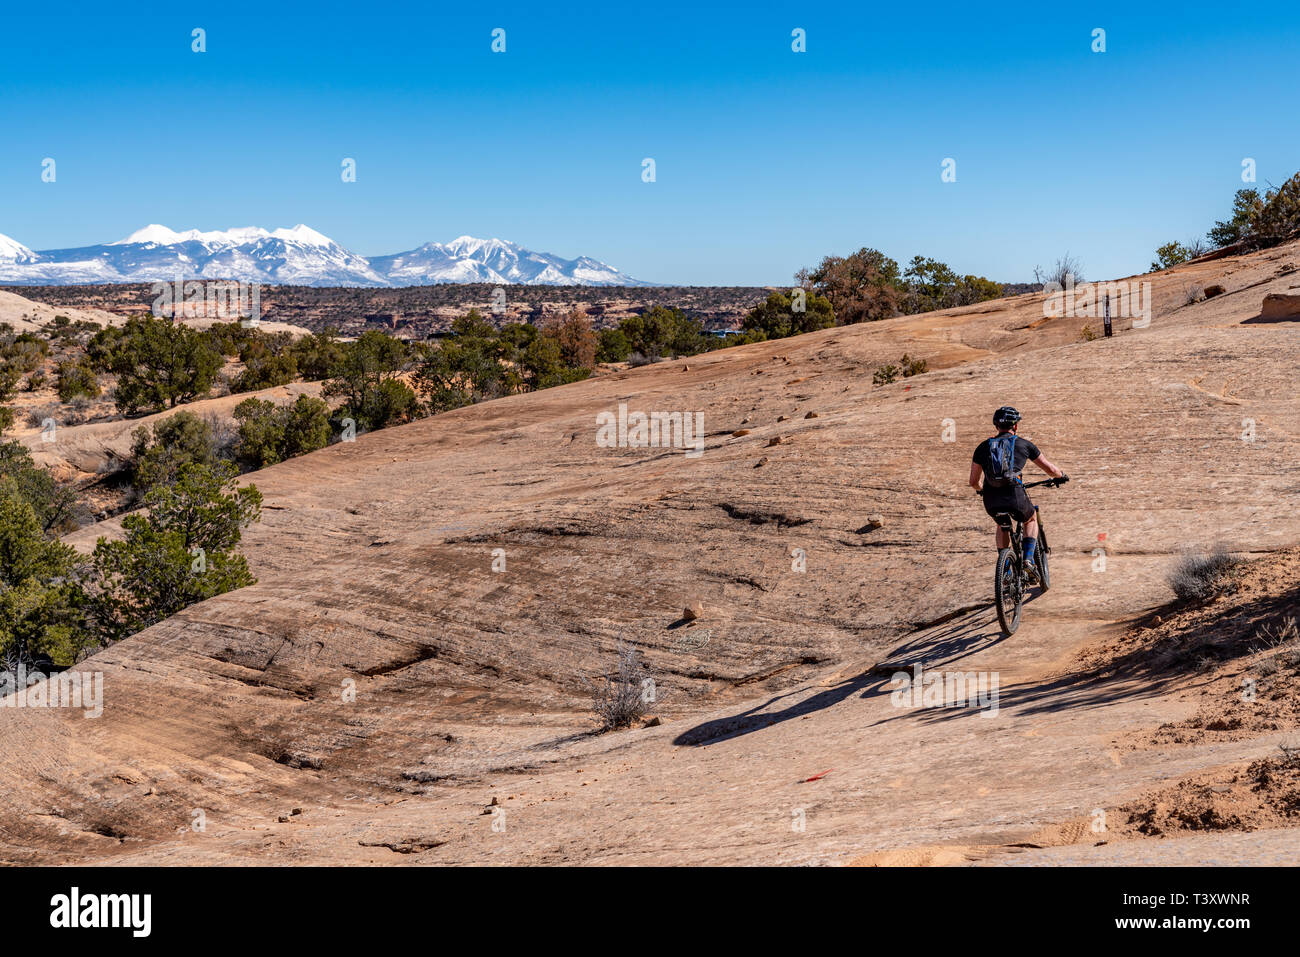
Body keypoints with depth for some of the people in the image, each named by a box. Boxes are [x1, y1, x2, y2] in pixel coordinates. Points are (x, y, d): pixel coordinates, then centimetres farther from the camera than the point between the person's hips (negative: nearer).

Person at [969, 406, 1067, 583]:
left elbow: (973, 482, 16)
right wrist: (1062, 476, 41)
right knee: (1031, 519, 32)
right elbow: (1050, 470, 18)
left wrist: (980, 490, 40)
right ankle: (1028, 560, 11)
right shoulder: (1023, 444, 11)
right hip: (1016, 498, -2)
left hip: (991, 502, 2)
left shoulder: (983, 447, 15)